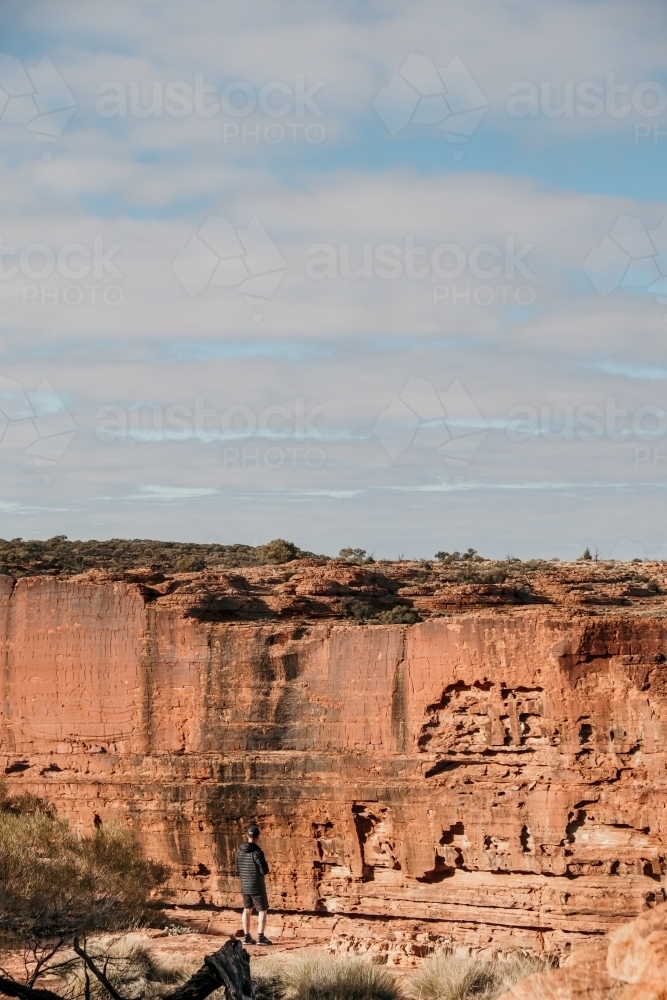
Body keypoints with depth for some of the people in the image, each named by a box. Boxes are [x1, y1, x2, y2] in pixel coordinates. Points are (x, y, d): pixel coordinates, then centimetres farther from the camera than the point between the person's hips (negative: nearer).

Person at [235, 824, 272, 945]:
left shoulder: (240, 851, 2)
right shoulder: (257, 852, -19)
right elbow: (265, 870, -18)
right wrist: (264, 866, 4)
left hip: (244, 885, 6)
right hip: (257, 886, -6)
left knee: (247, 910, 17)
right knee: (262, 910, 3)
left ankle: (247, 937, 18)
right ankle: (260, 937, -5)